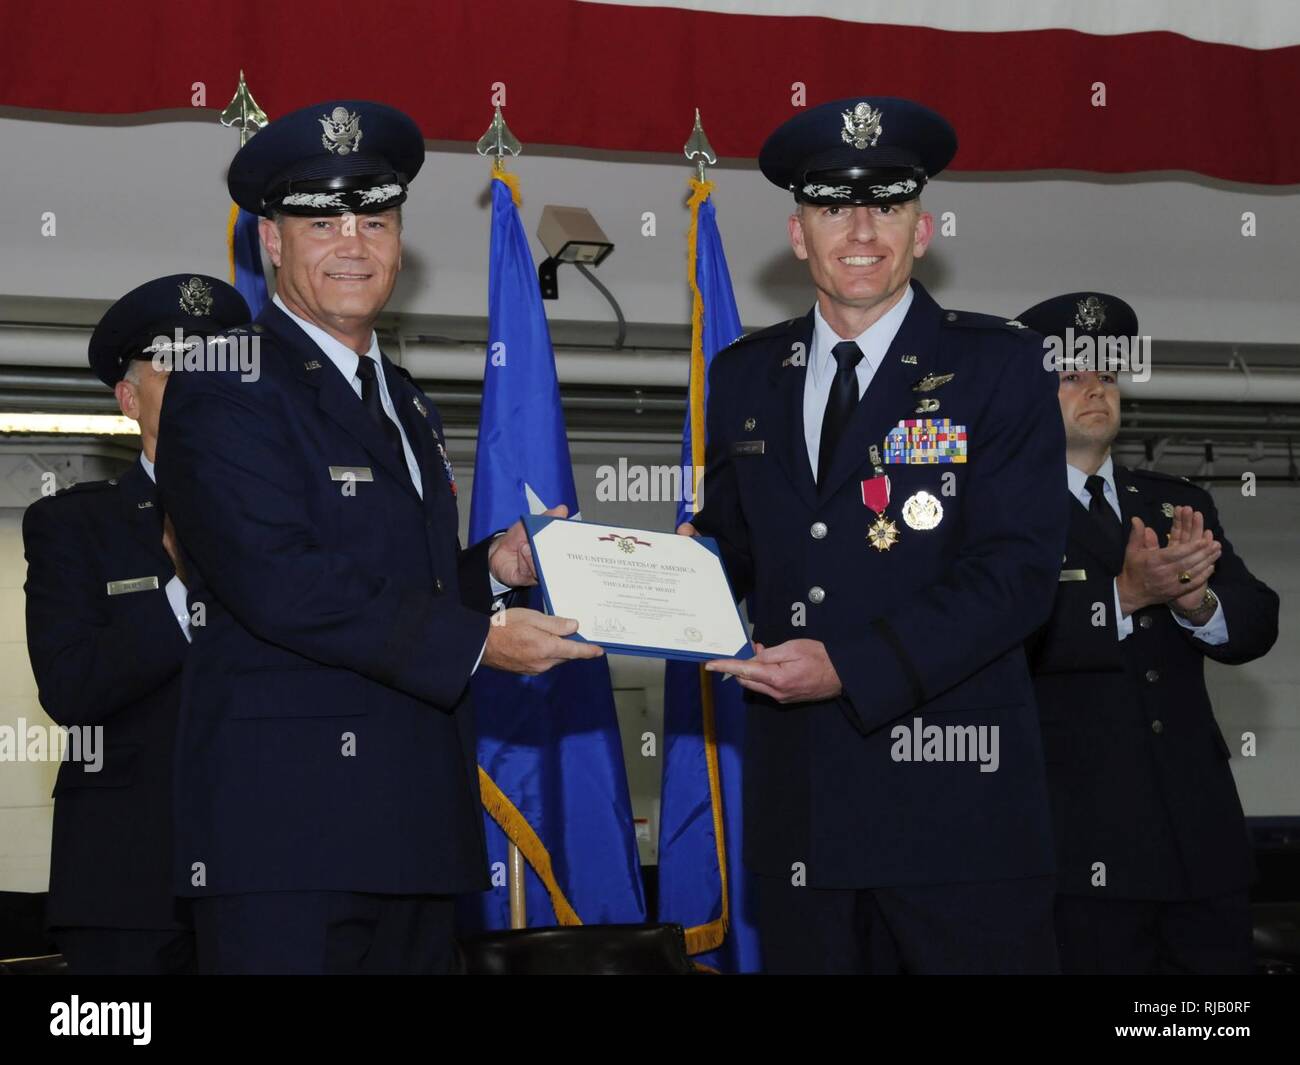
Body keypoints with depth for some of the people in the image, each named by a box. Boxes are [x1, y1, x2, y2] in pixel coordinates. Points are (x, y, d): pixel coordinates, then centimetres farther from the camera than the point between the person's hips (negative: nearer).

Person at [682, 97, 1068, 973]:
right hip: (799, 798, 4)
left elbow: (1018, 570, -12)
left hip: (954, 791, -4)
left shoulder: (997, 367, -3)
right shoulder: (745, 376, 11)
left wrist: (850, 667, -20)